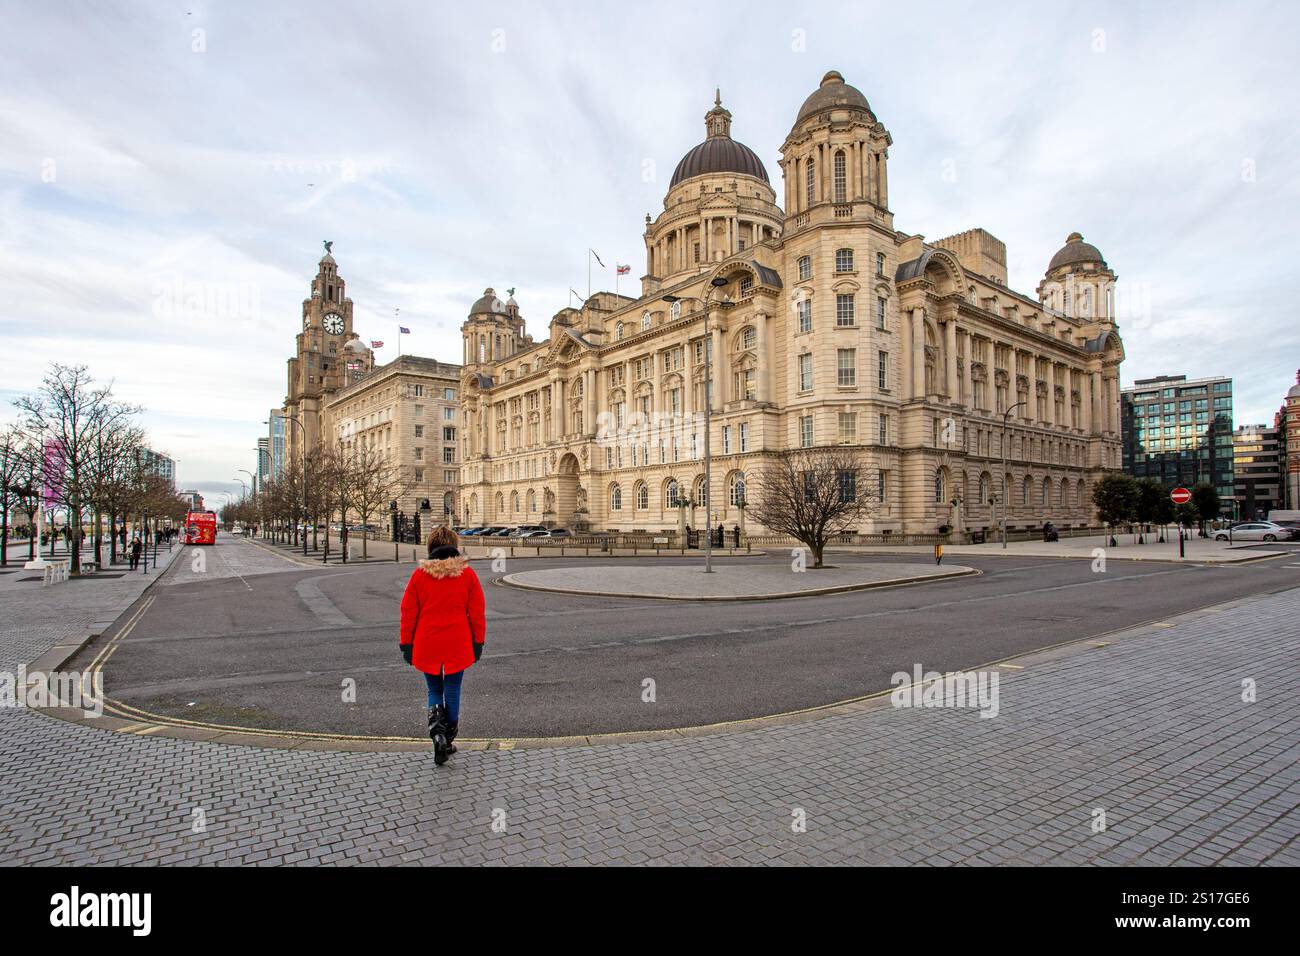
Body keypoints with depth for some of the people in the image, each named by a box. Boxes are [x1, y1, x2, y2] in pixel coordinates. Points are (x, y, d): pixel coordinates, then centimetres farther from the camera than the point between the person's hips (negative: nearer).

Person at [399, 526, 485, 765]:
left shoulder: (419, 575, -4)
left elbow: (408, 612, 0)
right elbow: (476, 612, -1)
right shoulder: (468, 574, -4)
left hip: (427, 646, 0)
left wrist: (407, 643, 10)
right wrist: (478, 642, 8)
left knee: (434, 691, 16)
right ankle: (448, 742, 20)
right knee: (452, 692, 13)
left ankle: (437, 731, -7)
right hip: (458, 645, 0)